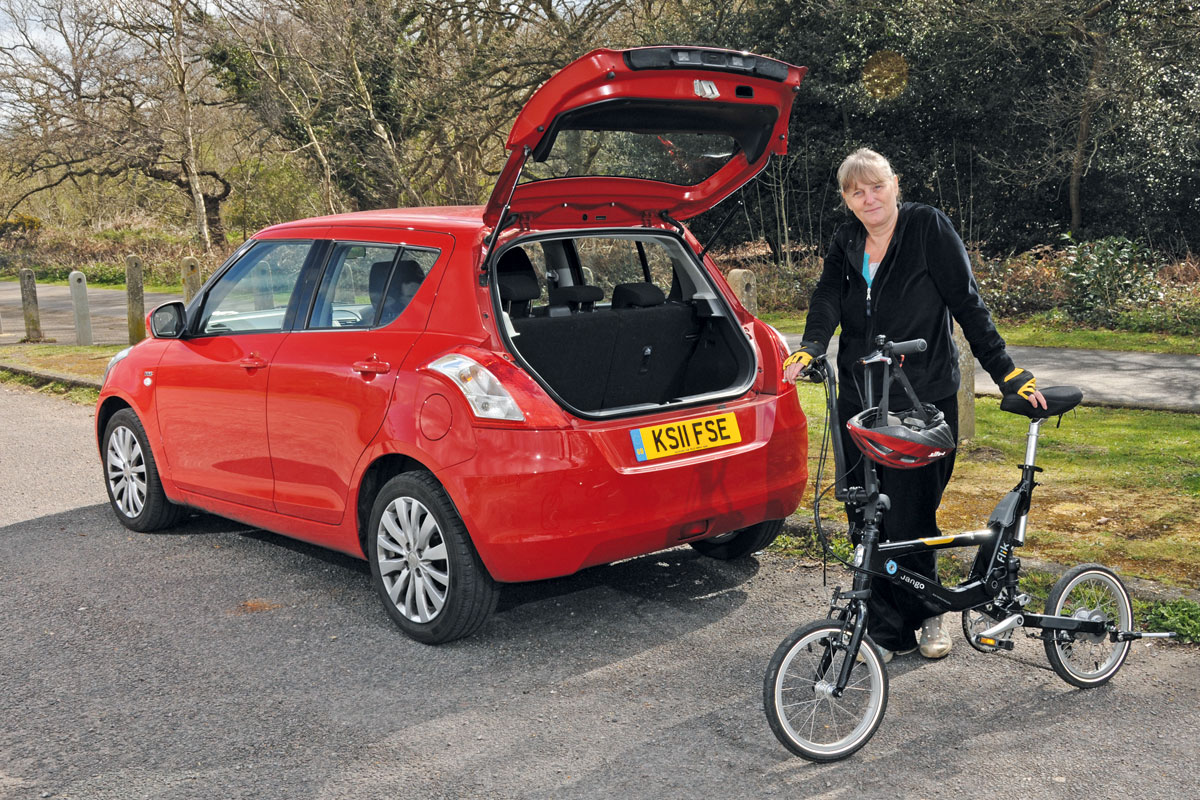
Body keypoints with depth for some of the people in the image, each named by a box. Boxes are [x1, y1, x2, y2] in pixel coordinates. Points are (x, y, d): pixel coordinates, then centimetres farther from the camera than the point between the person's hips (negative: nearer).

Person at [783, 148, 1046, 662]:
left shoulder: (928, 228, -4)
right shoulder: (845, 245, 9)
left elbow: (967, 305, -5)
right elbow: (827, 300, -7)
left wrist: (1007, 374, -8)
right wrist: (808, 350, -27)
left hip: (923, 403, -4)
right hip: (859, 403, 5)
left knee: (909, 520, -2)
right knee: (866, 521, 6)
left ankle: (926, 615, 24)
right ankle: (887, 632, 19)